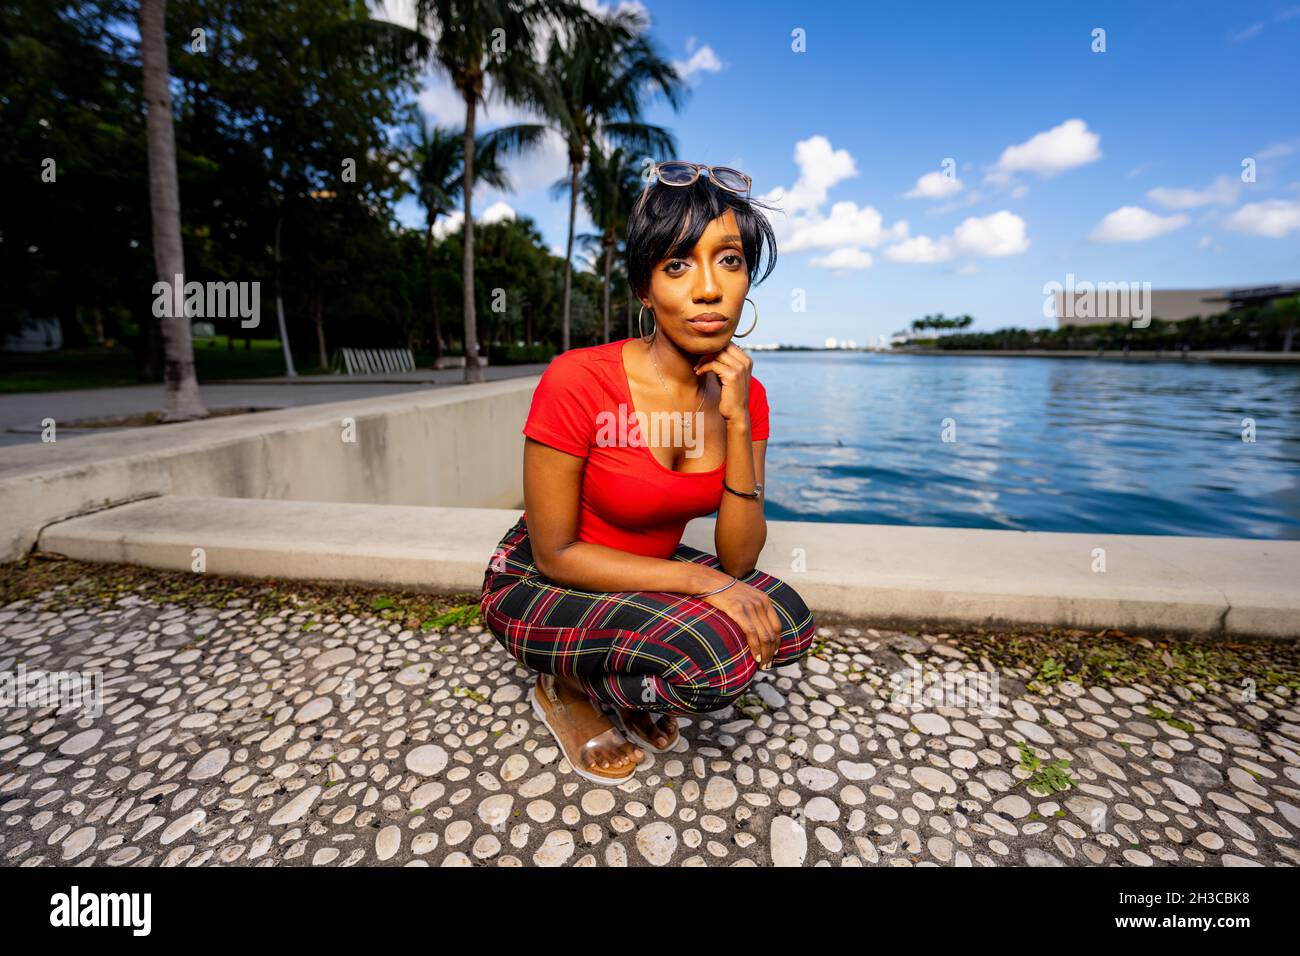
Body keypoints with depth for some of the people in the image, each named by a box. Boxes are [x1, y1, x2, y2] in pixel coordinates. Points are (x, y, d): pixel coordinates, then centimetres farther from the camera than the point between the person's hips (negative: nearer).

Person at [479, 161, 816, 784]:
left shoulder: (744, 395, -8)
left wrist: (737, 422, -22)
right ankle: (565, 689, 3)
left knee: (785, 625, -14)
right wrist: (699, 579, -26)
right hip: (538, 587, -5)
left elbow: (738, 560, -11)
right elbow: (555, 554, -20)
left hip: (646, 576, 6)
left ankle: (635, 695, 11)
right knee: (715, 654, -27)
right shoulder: (577, 381, -26)